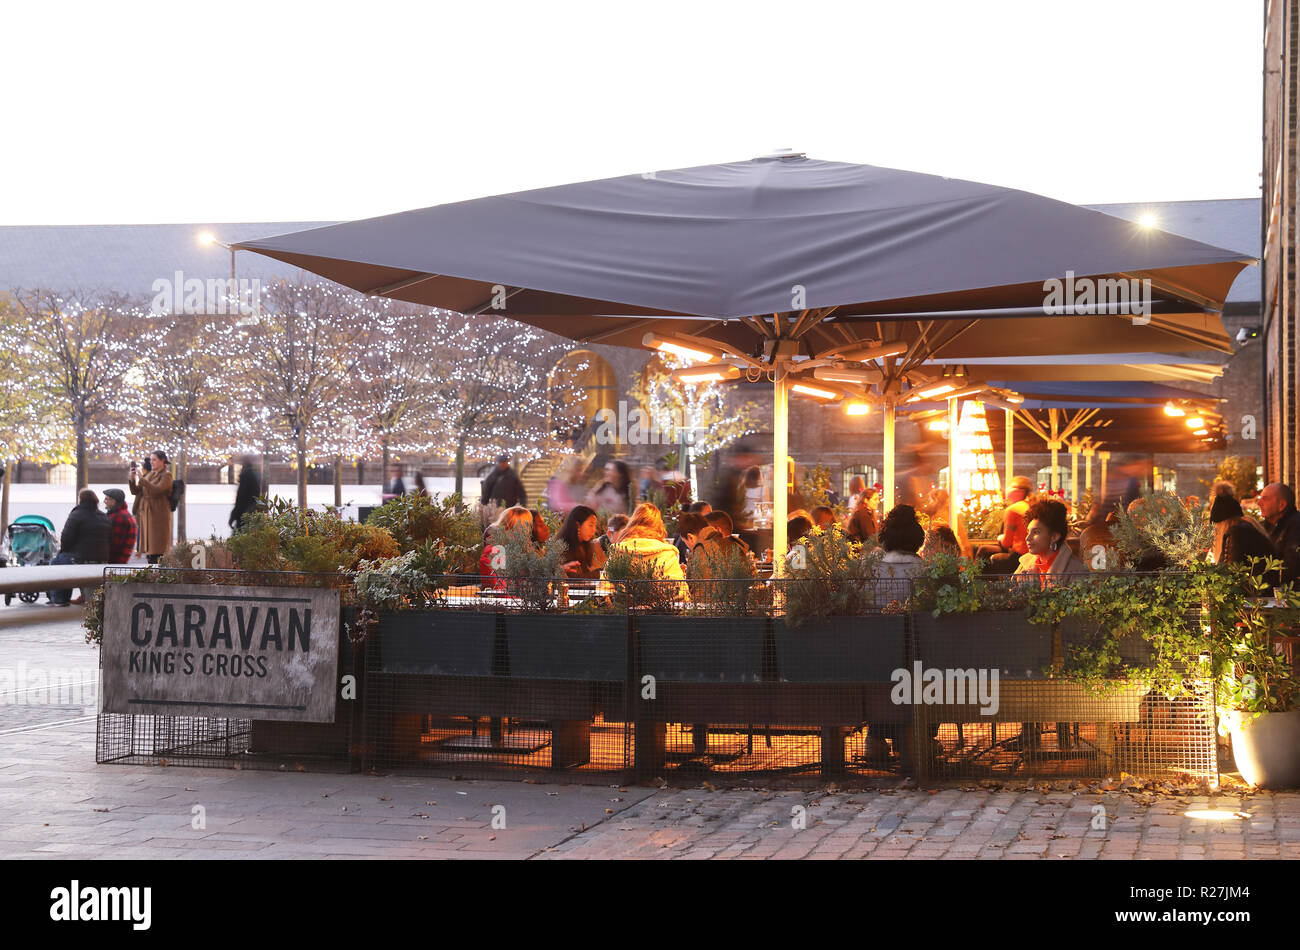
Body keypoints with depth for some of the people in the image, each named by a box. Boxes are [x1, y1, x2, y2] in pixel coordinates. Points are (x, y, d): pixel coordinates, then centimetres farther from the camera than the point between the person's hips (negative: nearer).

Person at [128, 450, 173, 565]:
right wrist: (132, 479, -5)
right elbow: (135, 491, 13)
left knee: (157, 549, -11)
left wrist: (141, 479, -20)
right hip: (146, 515, 7)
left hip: (158, 515, -7)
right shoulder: (149, 474, 17)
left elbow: (157, 490, -22)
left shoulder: (166, 475, -4)